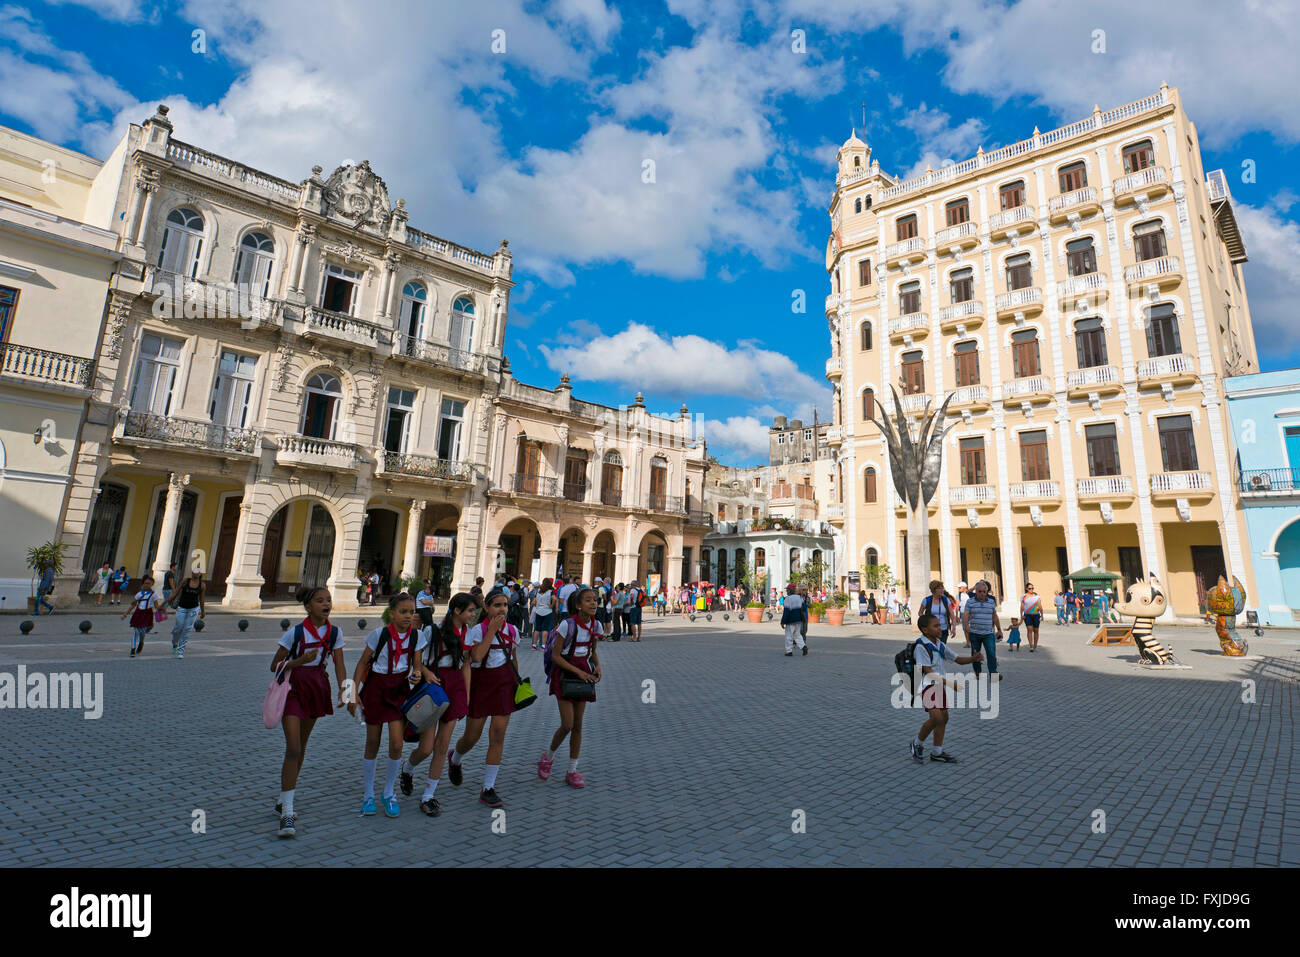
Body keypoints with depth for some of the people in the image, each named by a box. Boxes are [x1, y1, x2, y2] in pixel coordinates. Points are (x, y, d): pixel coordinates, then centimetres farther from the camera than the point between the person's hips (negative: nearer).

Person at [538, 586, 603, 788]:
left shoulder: (595, 625, -1)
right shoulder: (568, 625, -18)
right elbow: (555, 655, -14)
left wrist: (597, 666, -7)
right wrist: (578, 671, -20)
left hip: (584, 674, 5)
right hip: (564, 673, -5)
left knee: (578, 725, 8)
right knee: (567, 725, -7)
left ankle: (572, 771, 21)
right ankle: (548, 756, 23)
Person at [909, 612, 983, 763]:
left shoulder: (940, 645, 8)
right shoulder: (921, 646, -17)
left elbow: (958, 660, 14)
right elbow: (928, 671, -21)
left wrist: (974, 659, -6)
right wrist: (950, 683, -25)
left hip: (941, 685, 8)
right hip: (928, 685, -8)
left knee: (944, 717, 10)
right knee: (936, 717, -17)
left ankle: (937, 752, 22)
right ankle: (917, 742, 5)